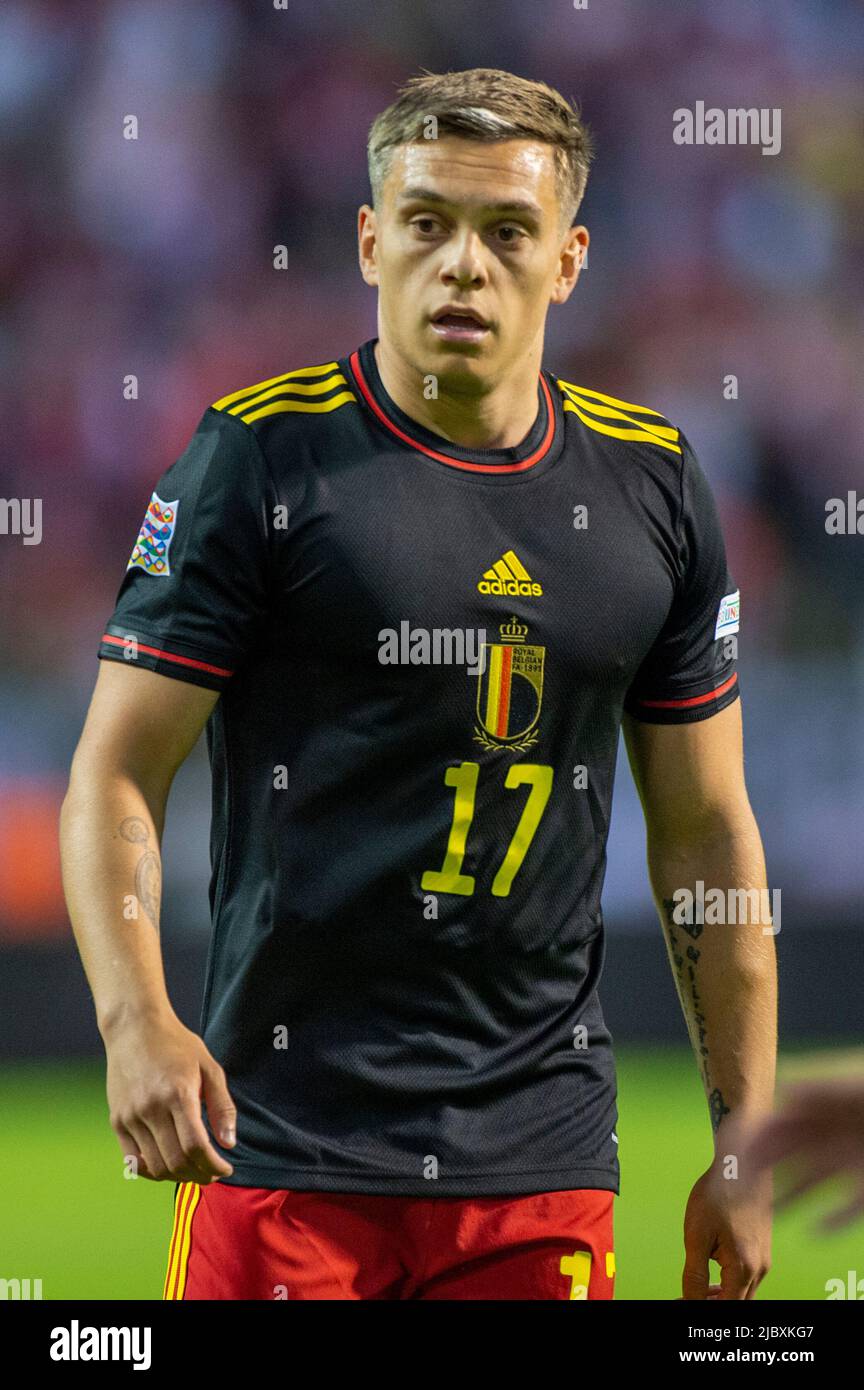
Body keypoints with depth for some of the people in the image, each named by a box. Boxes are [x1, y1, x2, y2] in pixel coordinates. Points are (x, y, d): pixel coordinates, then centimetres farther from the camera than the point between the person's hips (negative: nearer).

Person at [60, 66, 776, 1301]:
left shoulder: (652, 484, 9)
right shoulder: (261, 457, -4)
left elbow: (706, 831, 14)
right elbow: (117, 773, -5)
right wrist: (135, 1017, -23)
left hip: (543, 1153, 3)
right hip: (283, 1148, -3)